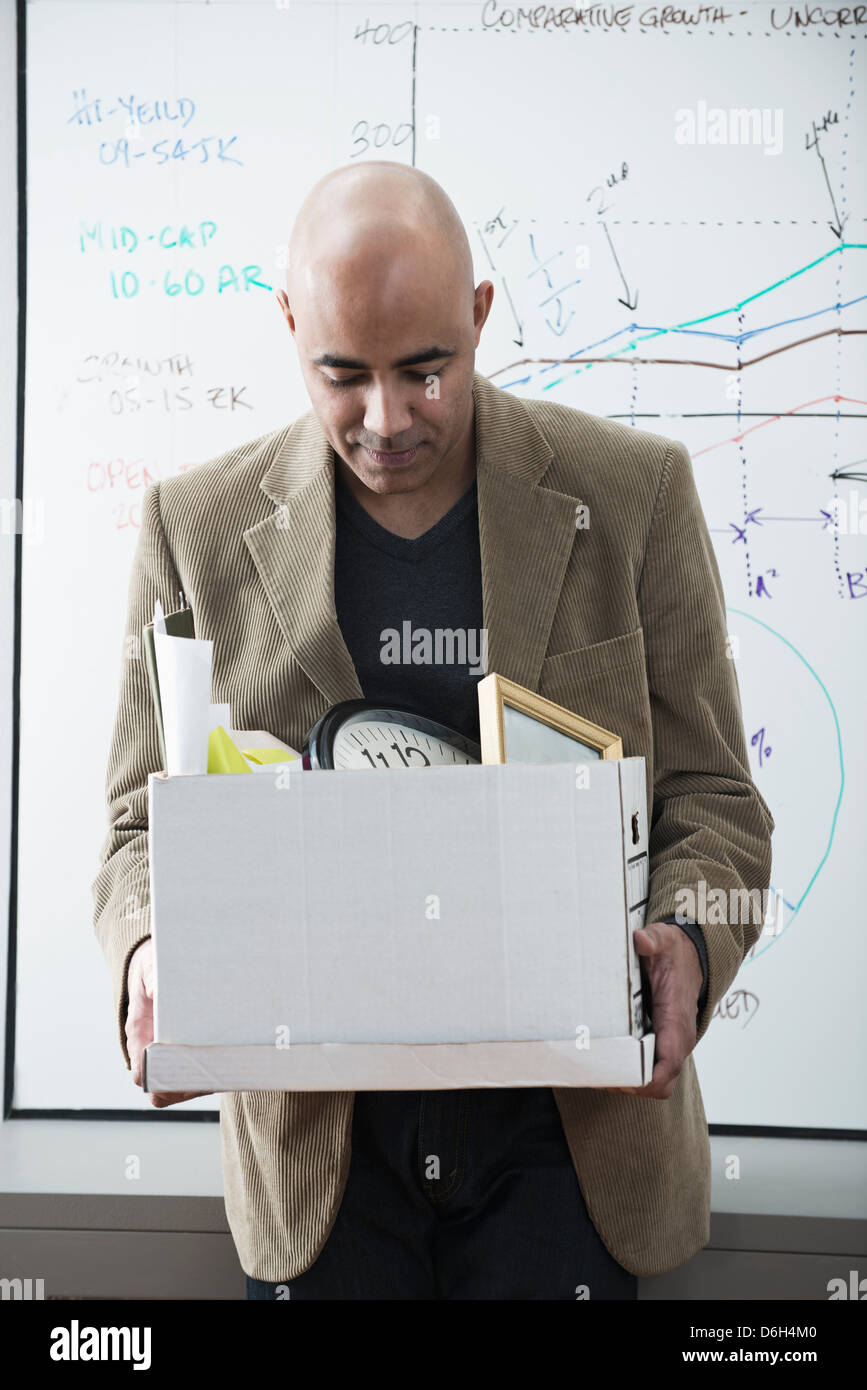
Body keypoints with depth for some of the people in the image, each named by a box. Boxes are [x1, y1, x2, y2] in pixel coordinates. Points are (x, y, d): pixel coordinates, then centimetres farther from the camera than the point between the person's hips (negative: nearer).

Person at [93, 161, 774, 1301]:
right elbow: (147, 820, 4)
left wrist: (685, 940, -20)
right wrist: (153, 950, -17)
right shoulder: (196, 523, -1)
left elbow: (714, 800, 1)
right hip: (313, 1131, 1)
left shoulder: (632, 492, -3)